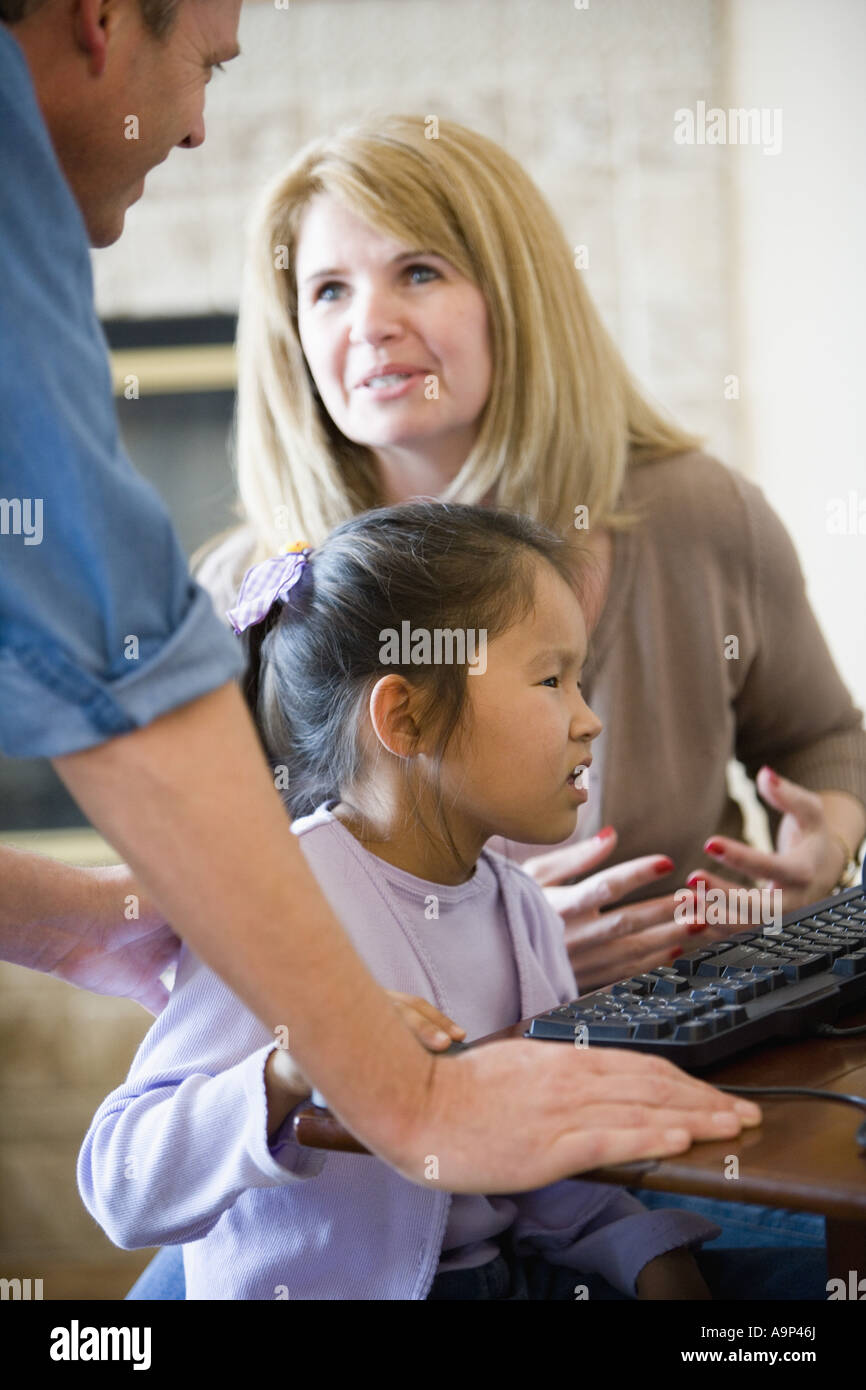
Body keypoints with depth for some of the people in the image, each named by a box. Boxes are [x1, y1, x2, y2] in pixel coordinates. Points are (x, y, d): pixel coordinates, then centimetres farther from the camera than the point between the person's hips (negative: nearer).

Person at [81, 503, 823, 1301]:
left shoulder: (519, 909, 6)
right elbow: (122, 1188, -24)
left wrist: (658, 1263, -3)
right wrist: (286, 1078, -40)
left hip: (506, 1267, 7)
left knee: (809, 1276, 0)